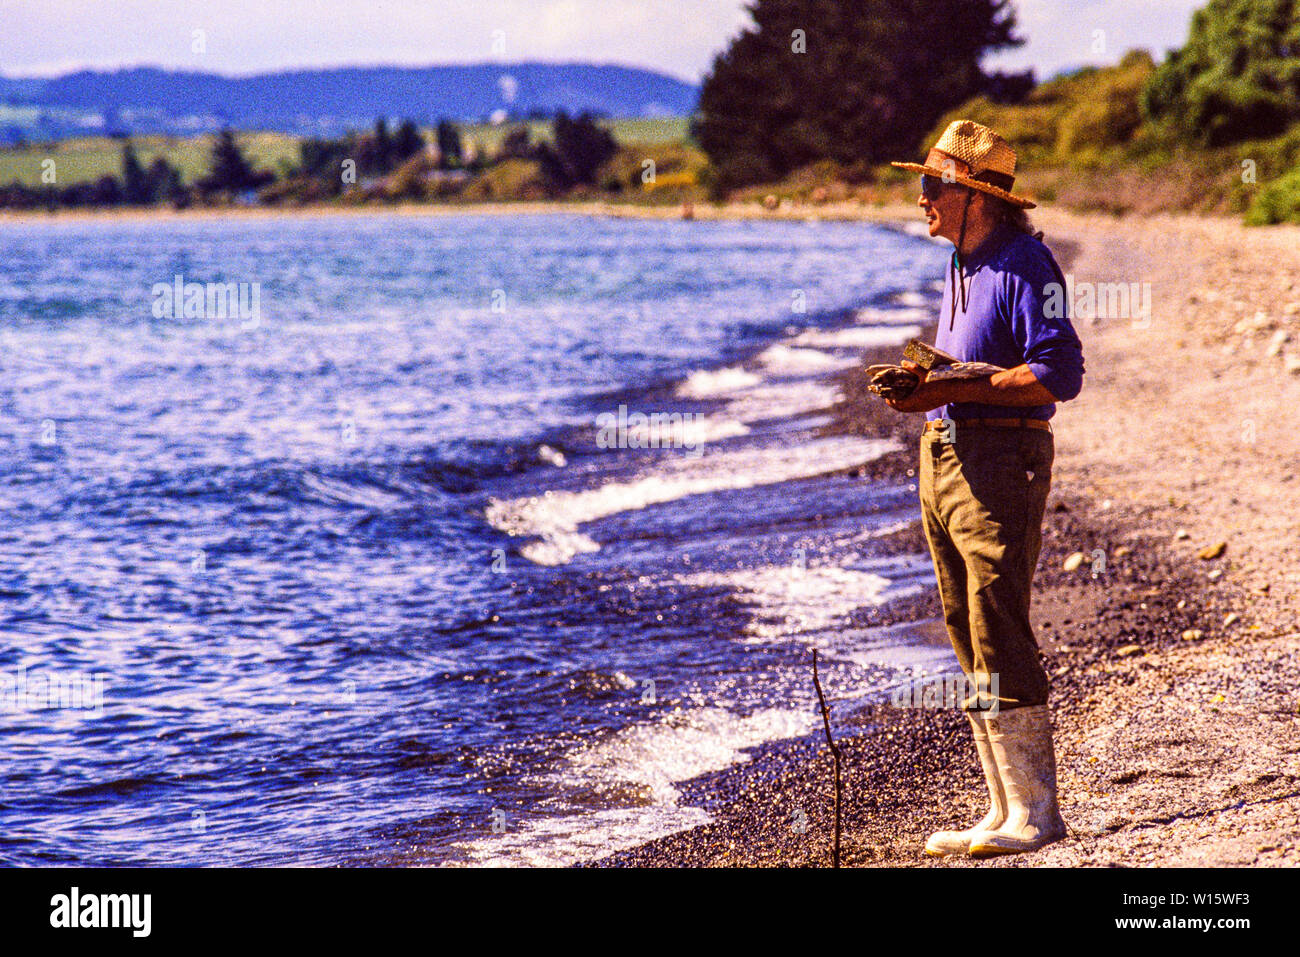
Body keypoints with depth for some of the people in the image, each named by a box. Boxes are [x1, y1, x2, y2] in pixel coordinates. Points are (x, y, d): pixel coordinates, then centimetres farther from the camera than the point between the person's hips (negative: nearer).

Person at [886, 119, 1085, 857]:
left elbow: (1060, 373, -18)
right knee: (971, 642, 10)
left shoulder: (1024, 264, -11)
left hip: (1002, 457, -10)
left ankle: (1036, 811, -2)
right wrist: (923, 382, 4)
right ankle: (1005, 812, 16)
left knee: (1000, 640, -10)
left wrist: (955, 389, -20)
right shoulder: (960, 266, 18)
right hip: (943, 457, 10)